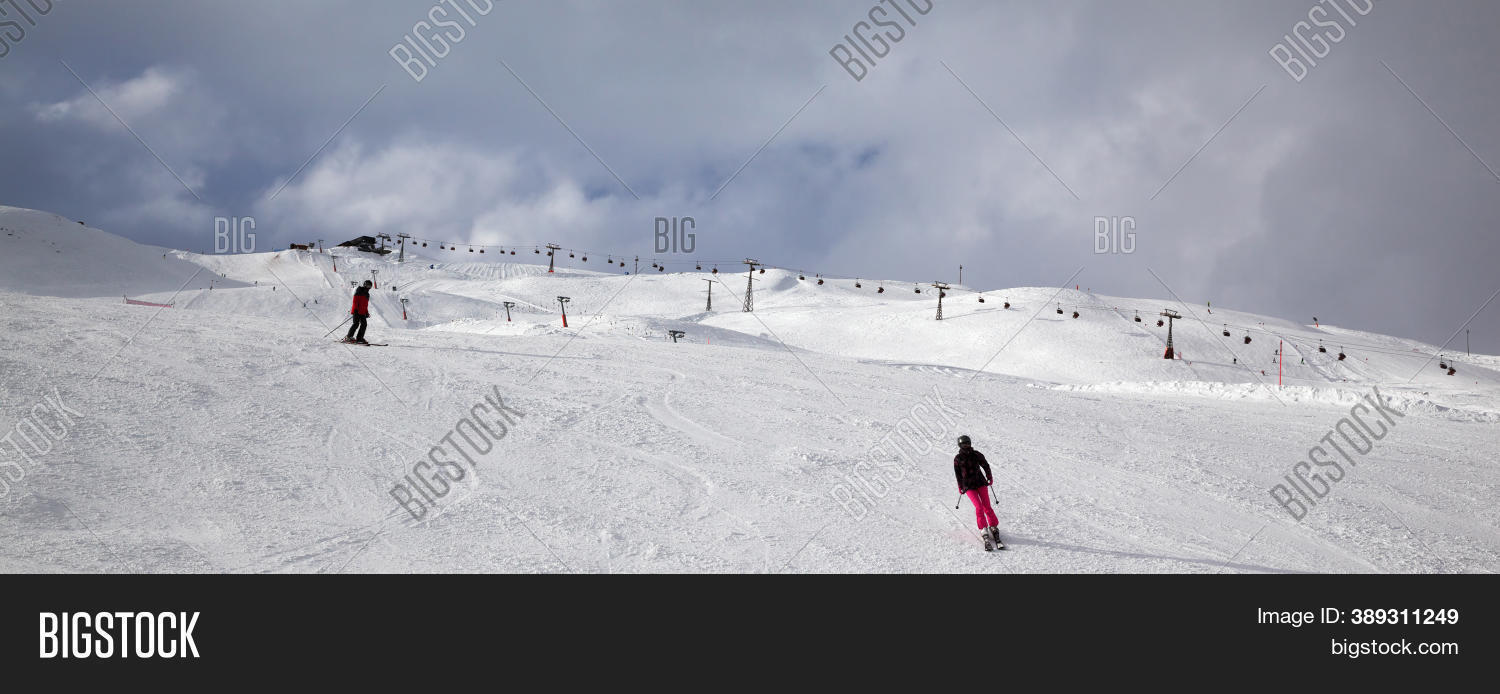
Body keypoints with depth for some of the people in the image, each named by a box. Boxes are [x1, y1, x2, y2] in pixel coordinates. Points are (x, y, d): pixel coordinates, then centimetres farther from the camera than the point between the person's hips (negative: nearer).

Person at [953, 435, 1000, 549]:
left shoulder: (976, 455, 0)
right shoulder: (958, 459, -1)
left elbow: (985, 465, 14)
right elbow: (957, 474, 10)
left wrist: (989, 478, 11)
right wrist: (960, 487, 15)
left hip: (981, 483, 1)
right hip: (969, 486, -1)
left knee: (986, 506, -2)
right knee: (979, 506, -15)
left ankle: (994, 527, 13)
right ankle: (984, 530, -12)